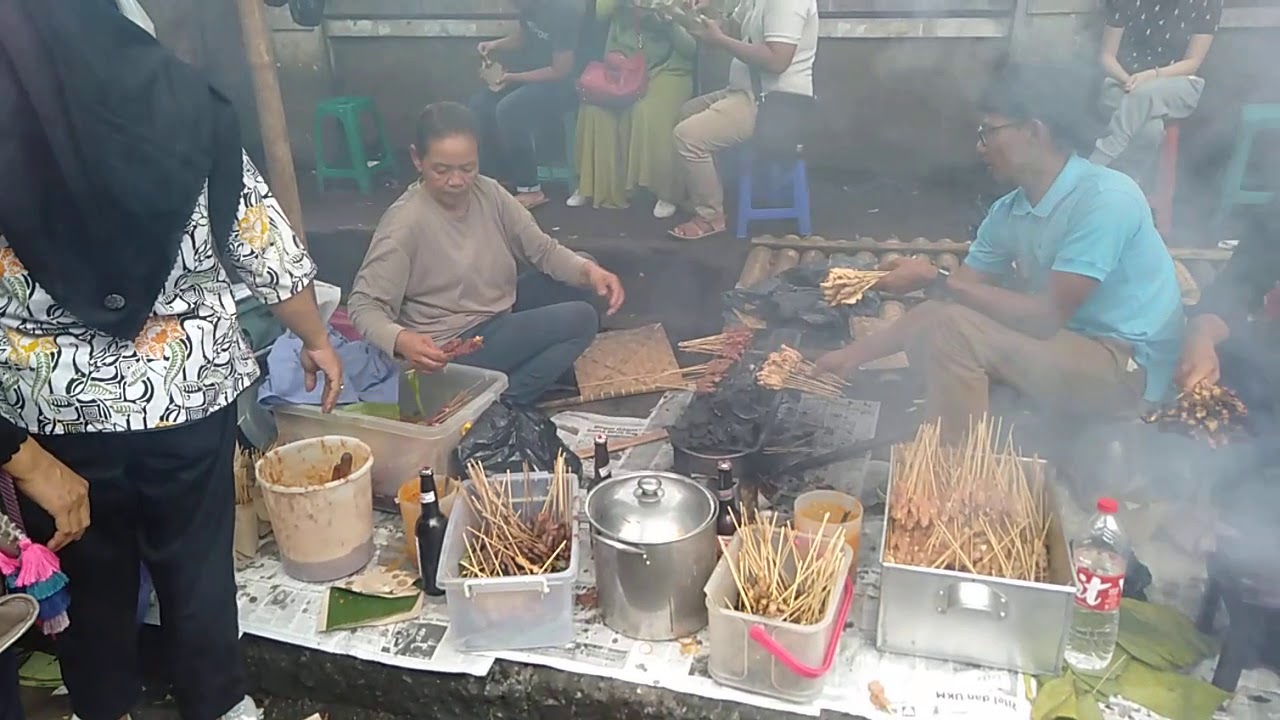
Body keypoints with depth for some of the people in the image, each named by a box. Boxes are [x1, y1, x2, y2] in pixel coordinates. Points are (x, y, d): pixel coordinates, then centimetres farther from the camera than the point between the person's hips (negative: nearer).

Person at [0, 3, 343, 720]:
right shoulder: (180, 98, -10)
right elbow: (267, 244, -2)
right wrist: (318, 339, 12)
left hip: (58, 411, -1)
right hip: (190, 392, 1)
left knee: (87, 579, 23)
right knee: (198, 565, 21)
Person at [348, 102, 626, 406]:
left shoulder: (488, 193, -6)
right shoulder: (405, 223, -24)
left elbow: (542, 249, -2)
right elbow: (364, 304, -22)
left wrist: (588, 269, -22)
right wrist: (401, 340, -44)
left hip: (500, 311, 8)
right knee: (580, 319, -16)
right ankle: (502, 401, -9)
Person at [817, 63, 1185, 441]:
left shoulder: (1105, 198, -21)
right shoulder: (1007, 213, 2)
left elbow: (1046, 316, -24)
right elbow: (956, 303, 2)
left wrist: (937, 280, -20)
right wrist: (858, 351, -2)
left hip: (1127, 368, -8)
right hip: (1068, 348, 8)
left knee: (952, 330, -23)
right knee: (934, 322, 0)